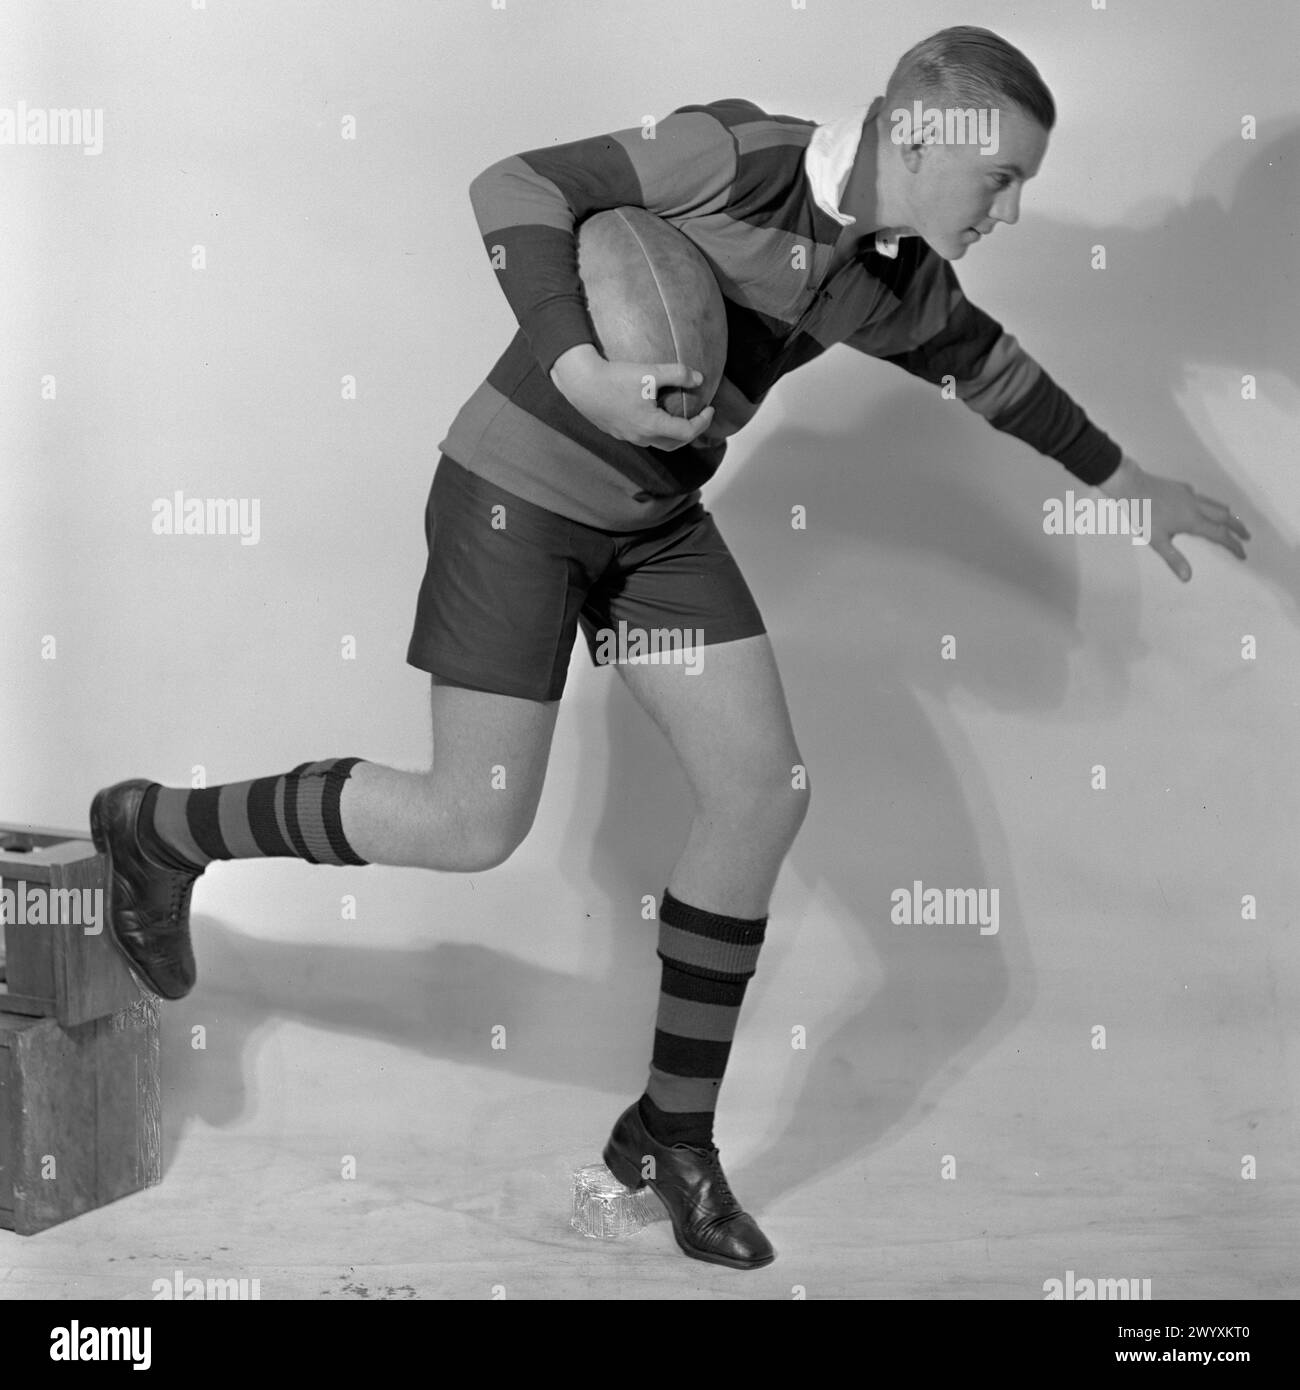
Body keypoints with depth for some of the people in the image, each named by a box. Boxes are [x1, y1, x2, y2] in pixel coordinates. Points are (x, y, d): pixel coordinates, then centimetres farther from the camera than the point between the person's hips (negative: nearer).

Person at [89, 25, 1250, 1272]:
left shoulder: (899, 284, 1)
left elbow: (990, 366, 20)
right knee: (476, 826, -7)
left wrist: (1129, 486, 30)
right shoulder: (734, 153, -20)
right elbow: (517, 188, -18)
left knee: (764, 790, -2)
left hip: (656, 517, 7)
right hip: (519, 488, -7)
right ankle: (159, 829, 16)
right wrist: (578, 372, -32)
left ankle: (673, 1130, 12)